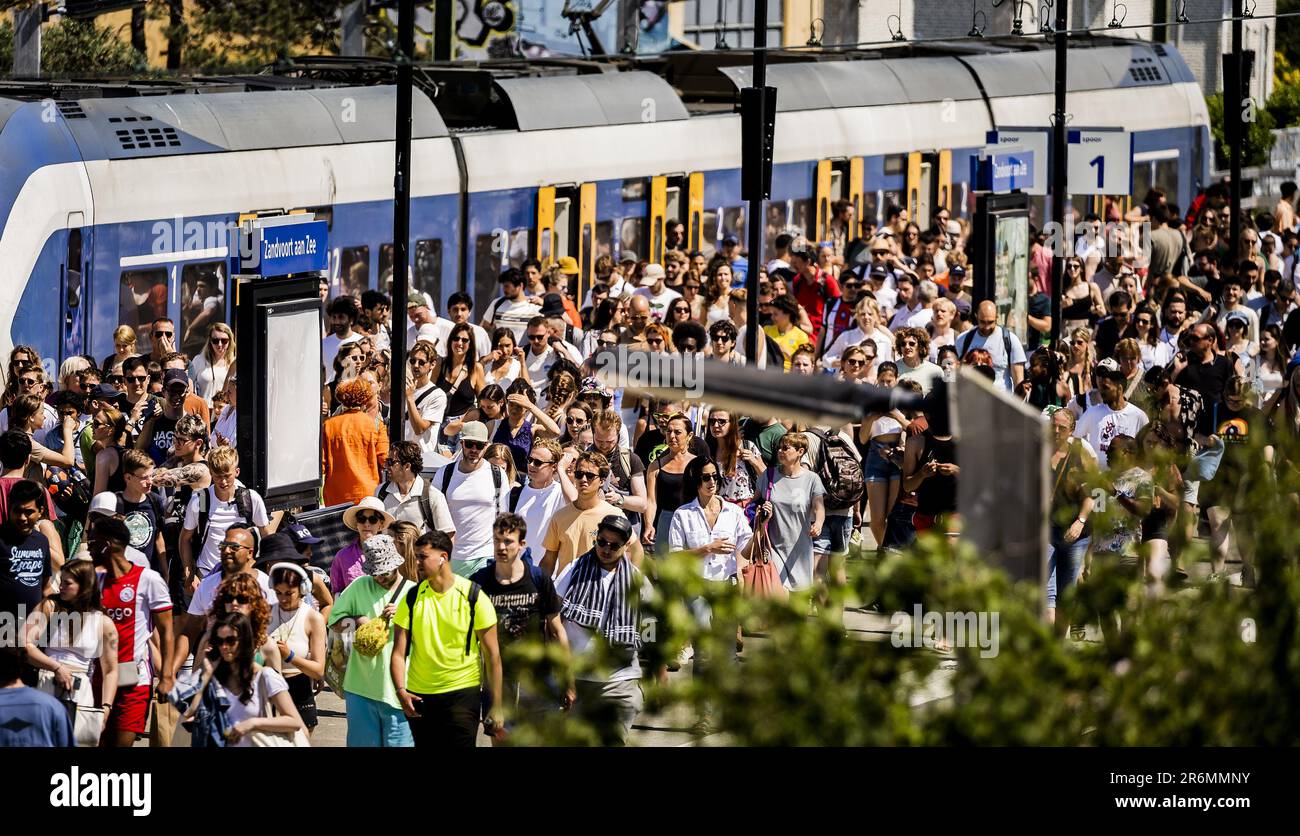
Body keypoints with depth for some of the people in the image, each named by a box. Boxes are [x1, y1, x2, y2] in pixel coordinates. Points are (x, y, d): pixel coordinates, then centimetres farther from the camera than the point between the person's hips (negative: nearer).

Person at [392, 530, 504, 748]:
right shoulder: (412, 599, 2)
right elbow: (399, 653, 1)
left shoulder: (473, 597, -6)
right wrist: (401, 691, -17)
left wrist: (496, 707, -7)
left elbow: (492, 654, -4)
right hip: (419, 695, 3)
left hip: (462, 693, -3)